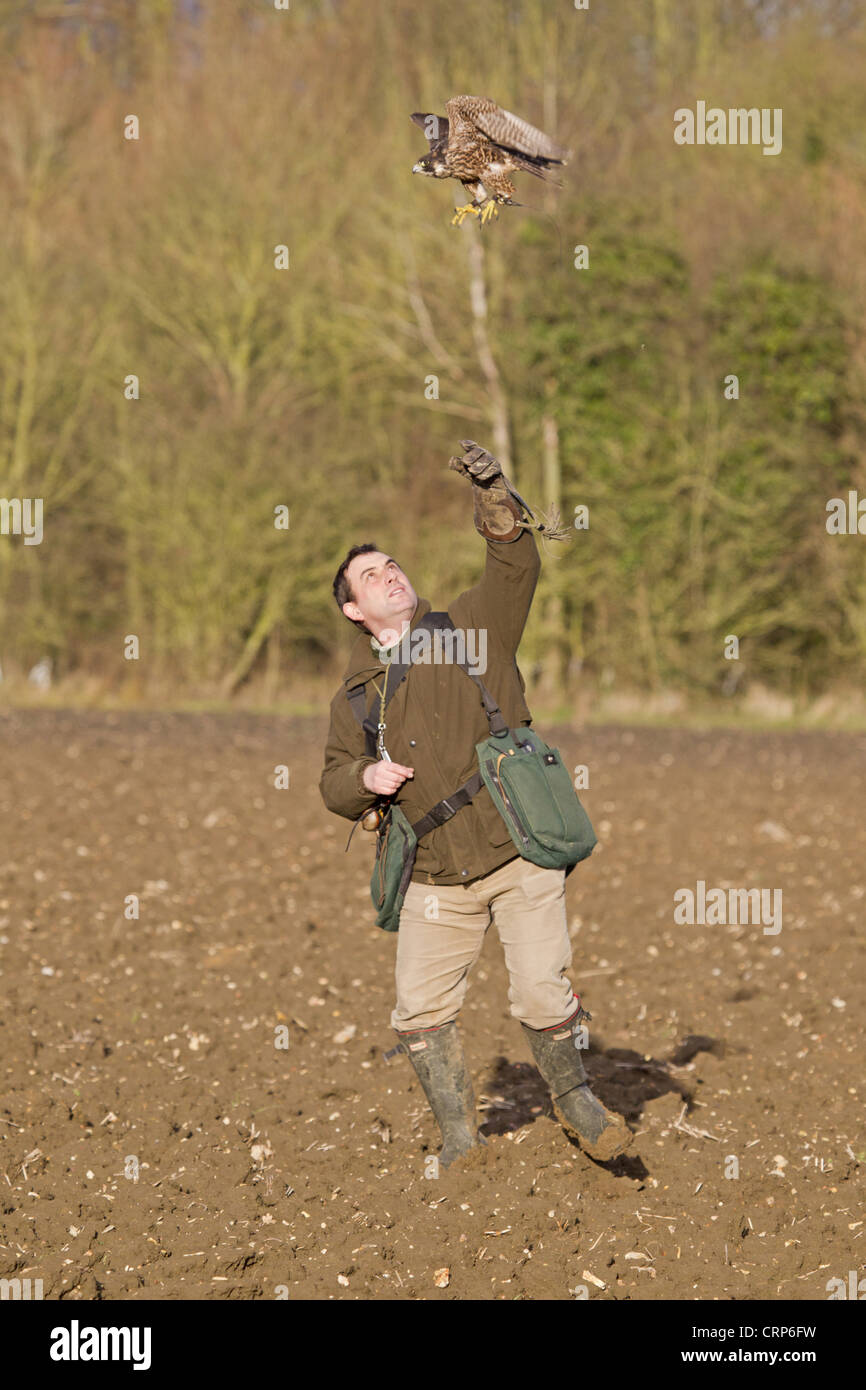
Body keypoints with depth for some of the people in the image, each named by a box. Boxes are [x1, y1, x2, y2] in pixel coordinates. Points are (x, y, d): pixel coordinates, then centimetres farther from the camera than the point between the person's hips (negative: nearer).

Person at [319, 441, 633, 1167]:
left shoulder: (470, 629, 4)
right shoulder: (355, 697, 12)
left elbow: (515, 566, -11)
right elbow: (335, 784, 18)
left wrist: (494, 494, -26)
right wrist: (365, 778, -6)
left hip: (521, 855, -4)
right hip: (438, 879, 4)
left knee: (544, 996, -10)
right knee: (422, 1010, 1)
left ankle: (575, 1099, 17)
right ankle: (460, 1138, 18)